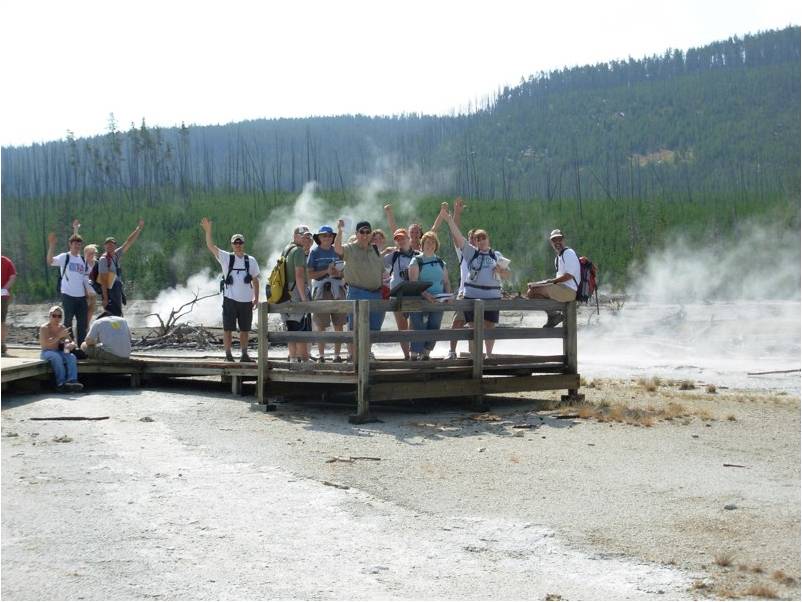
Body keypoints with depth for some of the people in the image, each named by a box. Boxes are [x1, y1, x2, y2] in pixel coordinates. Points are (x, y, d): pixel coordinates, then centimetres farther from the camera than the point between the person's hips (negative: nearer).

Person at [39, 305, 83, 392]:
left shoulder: (62, 328, 10)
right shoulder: (44, 328, -5)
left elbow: (71, 342, 10)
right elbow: (45, 343, -21)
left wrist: (70, 345, -15)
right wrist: (59, 336, -28)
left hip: (60, 352, 5)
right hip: (47, 353, -5)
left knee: (72, 357, -24)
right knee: (57, 357, -36)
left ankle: (72, 381, -39)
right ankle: (61, 383, -40)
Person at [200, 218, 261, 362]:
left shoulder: (251, 261, 7)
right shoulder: (226, 258, 1)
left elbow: (255, 280, 13)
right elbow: (211, 246, -9)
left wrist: (256, 298, 8)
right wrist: (208, 231, -22)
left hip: (246, 301, 2)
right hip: (230, 300, -2)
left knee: (245, 330, 9)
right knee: (228, 329, -1)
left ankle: (244, 354, 19)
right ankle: (228, 354, 5)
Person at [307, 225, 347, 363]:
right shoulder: (314, 252, 2)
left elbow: (345, 272, 16)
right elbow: (310, 274, -4)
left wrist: (339, 273, -6)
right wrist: (326, 271, -15)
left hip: (337, 290, 3)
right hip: (321, 290, -3)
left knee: (339, 325, 2)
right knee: (321, 325, -2)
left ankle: (337, 355, 9)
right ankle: (321, 355, 4)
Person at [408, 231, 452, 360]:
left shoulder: (441, 263, 16)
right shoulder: (416, 261, 0)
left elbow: (446, 282, 16)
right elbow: (413, 283, -11)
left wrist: (448, 295, -5)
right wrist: (426, 295, -25)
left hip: (437, 302, 5)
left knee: (434, 329, 3)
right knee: (419, 330, -10)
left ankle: (426, 354, 14)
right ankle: (415, 356, -6)